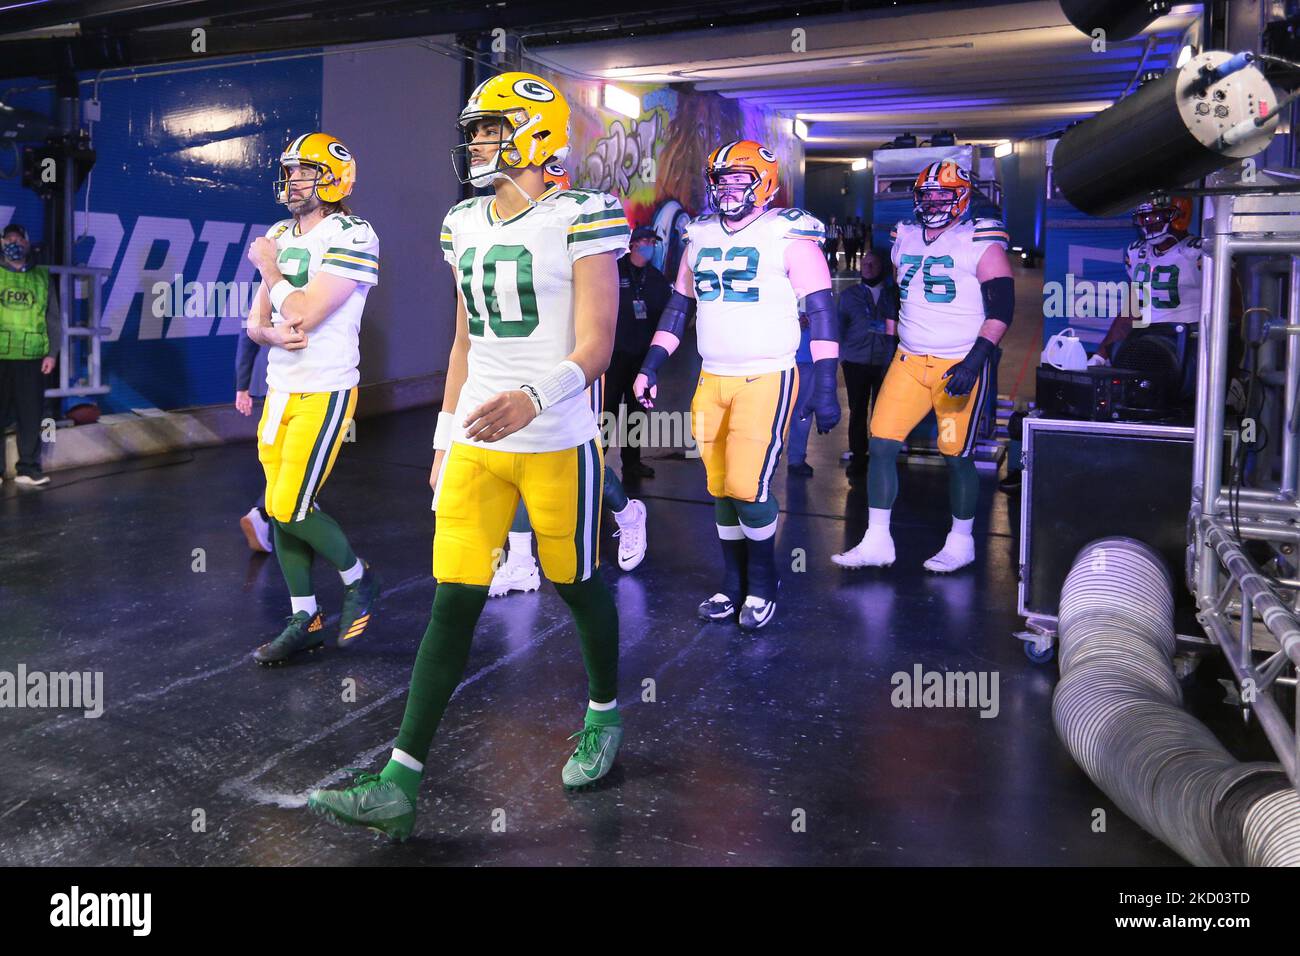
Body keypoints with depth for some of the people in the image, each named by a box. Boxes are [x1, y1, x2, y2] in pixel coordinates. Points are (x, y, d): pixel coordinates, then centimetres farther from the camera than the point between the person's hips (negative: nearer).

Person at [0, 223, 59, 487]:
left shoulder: (41, 276, 11)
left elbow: (53, 318, 11)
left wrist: (52, 353, 3)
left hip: (32, 358, 1)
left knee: (31, 416, 3)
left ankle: (28, 468, 12)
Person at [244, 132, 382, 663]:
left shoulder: (352, 236, -12)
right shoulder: (280, 236, 12)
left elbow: (304, 312, -20)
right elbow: (254, 323, 12)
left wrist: (268, 267, -3)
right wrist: (273, 334, -12)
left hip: (324, 392, -8)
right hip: (280, 390, 8)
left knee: (292, 509, -9)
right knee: (280, 510, 9)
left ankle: (357, 581, 16)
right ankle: (304, 620, 20)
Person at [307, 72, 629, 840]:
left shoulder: (579, 221, -9)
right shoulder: (465, 226, 11)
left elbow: (595, 347, -15)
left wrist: (534, 398, -34)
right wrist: (444, 438, 18)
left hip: (557, 442, -5)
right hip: (476, 443, 5)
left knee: (577, 584, 12)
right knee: (455, 601, 0)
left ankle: (605, 713, 38)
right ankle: (402, 782, 1)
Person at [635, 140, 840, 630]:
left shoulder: (789, 235, -6)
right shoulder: (701, 236, 11)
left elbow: (821, 312, -7)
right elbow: (678, 307, 18)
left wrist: (826, 386, -12)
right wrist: (651, 366, 12)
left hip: (767, 380, -6)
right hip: (712, 381, 6)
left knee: (748, 487, -12)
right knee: (721, 489, 8)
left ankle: (762, 583, 10)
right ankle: (733, 583, 23)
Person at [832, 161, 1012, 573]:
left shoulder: (980, 242, -6)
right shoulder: (905, 237, 11)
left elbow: (1001, 307, -12)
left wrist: (976, 360, -22)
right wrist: (889, 344, 21)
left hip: (960, 365, -5)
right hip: (909, 361, 5)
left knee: (956, 457, 1)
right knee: (880, 445, -3)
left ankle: (961, 542, 20)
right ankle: (877, 542, 5)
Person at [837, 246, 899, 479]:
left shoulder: (894, 294, 9)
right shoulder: (849, 294, 12)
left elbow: (897, 328, 9)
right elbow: (839, 326, 15)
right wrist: (841, 354, 7)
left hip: (885, 362, -1)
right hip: (856, 362, 1)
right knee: (857, 411, 3)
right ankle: (857, 457, 10)